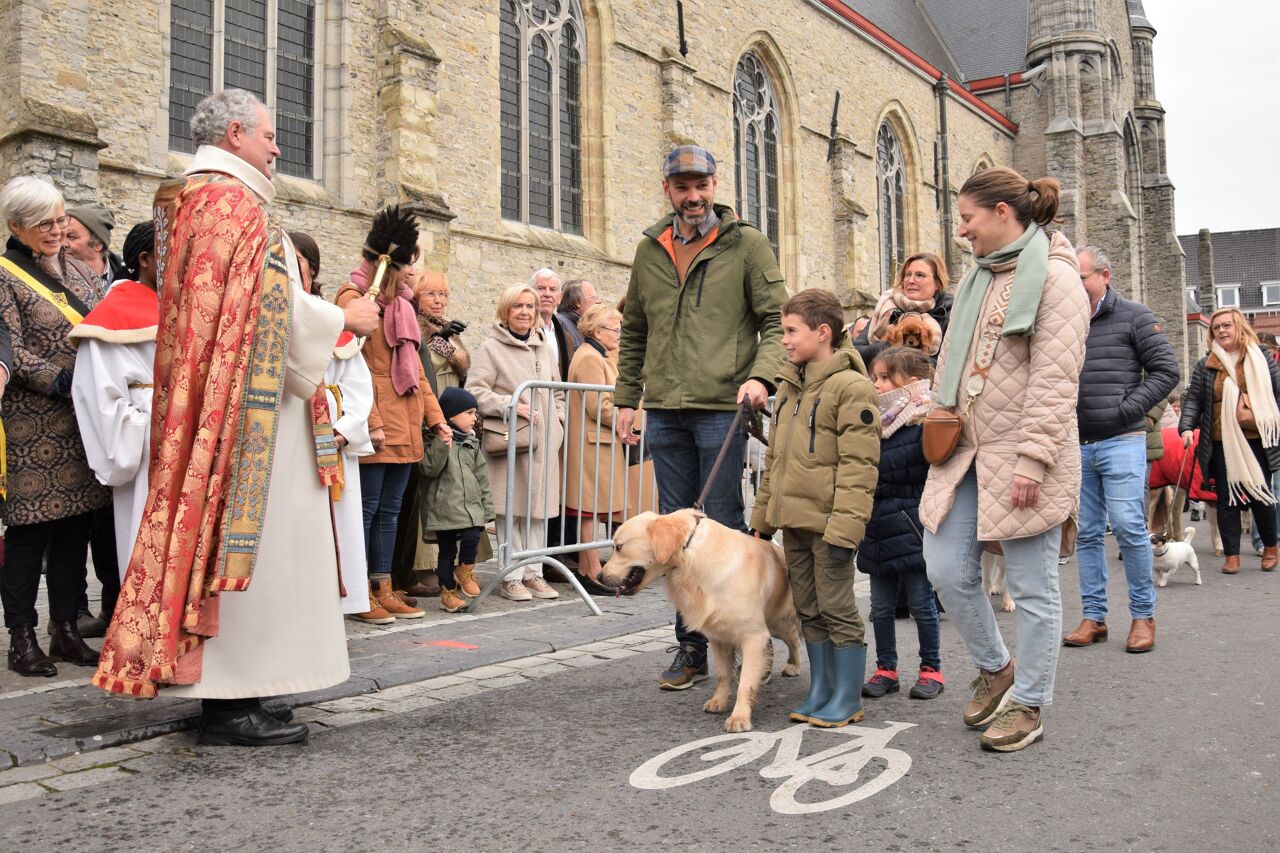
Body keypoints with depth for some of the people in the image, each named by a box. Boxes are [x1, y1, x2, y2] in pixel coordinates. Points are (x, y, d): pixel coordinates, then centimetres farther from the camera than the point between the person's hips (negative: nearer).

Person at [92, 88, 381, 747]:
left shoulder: (181, 202, 19)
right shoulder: (237, 202, -11)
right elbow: (274, 306, -17)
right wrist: (346, 319, -3)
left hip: (199, 407, 10)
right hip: (250, 404, -10)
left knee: (210, 528, 9)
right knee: (248, 536, -7)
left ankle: (221, 690, 16)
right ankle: (232, 704, -2)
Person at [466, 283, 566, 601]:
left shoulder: (544, 348, 19)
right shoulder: (490, 348, -1)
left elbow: (557, 392, 27)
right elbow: (475, 391, -9)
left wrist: (557, 421, 11)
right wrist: (511, 405, -16)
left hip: (544, 441, 6)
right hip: (509, 441, -5)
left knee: (539, 507, 8)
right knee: (511, 509, -3)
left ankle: (534, 573, 17)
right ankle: (512, 577, 6)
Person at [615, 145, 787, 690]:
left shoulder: (746, 244, 2)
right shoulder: (649, 250, 15)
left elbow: (777, 319, -1)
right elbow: (633, 333, 21)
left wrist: (761, 376, -18)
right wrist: (626, 398, 14)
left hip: (722, 408, -5)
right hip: (665, 413, 5)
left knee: (723, 531, 0)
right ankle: (691, 646, 21)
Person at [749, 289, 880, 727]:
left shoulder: (850, 386, -11)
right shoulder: (789, 386, 14)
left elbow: (858, 464, -17)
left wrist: (845, 526, -22)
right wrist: (763, 514, 18)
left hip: (827, 522, -8)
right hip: (792, 520, 8)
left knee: (837, 609, 2)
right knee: (808, 610, 15)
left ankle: (848, 699, 15)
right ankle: (820, 693, 26)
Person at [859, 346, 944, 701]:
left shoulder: (926, 425, -12)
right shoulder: (874, 426, 8)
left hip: (912, 531, -6)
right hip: (879, 533, 6)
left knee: (921, 603, 7)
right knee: (881, 606, 12)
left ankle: (932, 669, 21)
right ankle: (886, 669, 23)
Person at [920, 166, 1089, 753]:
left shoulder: (1054, 279, -10)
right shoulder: (980, 276, 17)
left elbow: (1055, 380, -17)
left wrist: (1031, 460, -21)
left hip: (1019, 457, -8)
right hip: (965, 449, 8)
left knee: (1032, 588, 4)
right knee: (947, 571, 6)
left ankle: (1028, 706, 18)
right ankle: (994, 666, 29)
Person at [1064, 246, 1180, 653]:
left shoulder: (1133, 316, 1)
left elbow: (1167, 370, -1)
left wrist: (1127, 410, -9)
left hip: (1121, 441, -4)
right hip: (1077, 444, 4)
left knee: (1129, 526, -7)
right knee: (1087, 532, 7)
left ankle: (1143, 615, 8)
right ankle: (1094, 616, 15)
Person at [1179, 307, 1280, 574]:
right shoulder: (1205, 366, 7)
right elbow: (1193, 400, 5)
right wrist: (1186, 427, -10)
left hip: (1256, 442, 0)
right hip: (1221, 444, 1)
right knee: (1227, 499, 2)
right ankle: (1232, 555, 8)